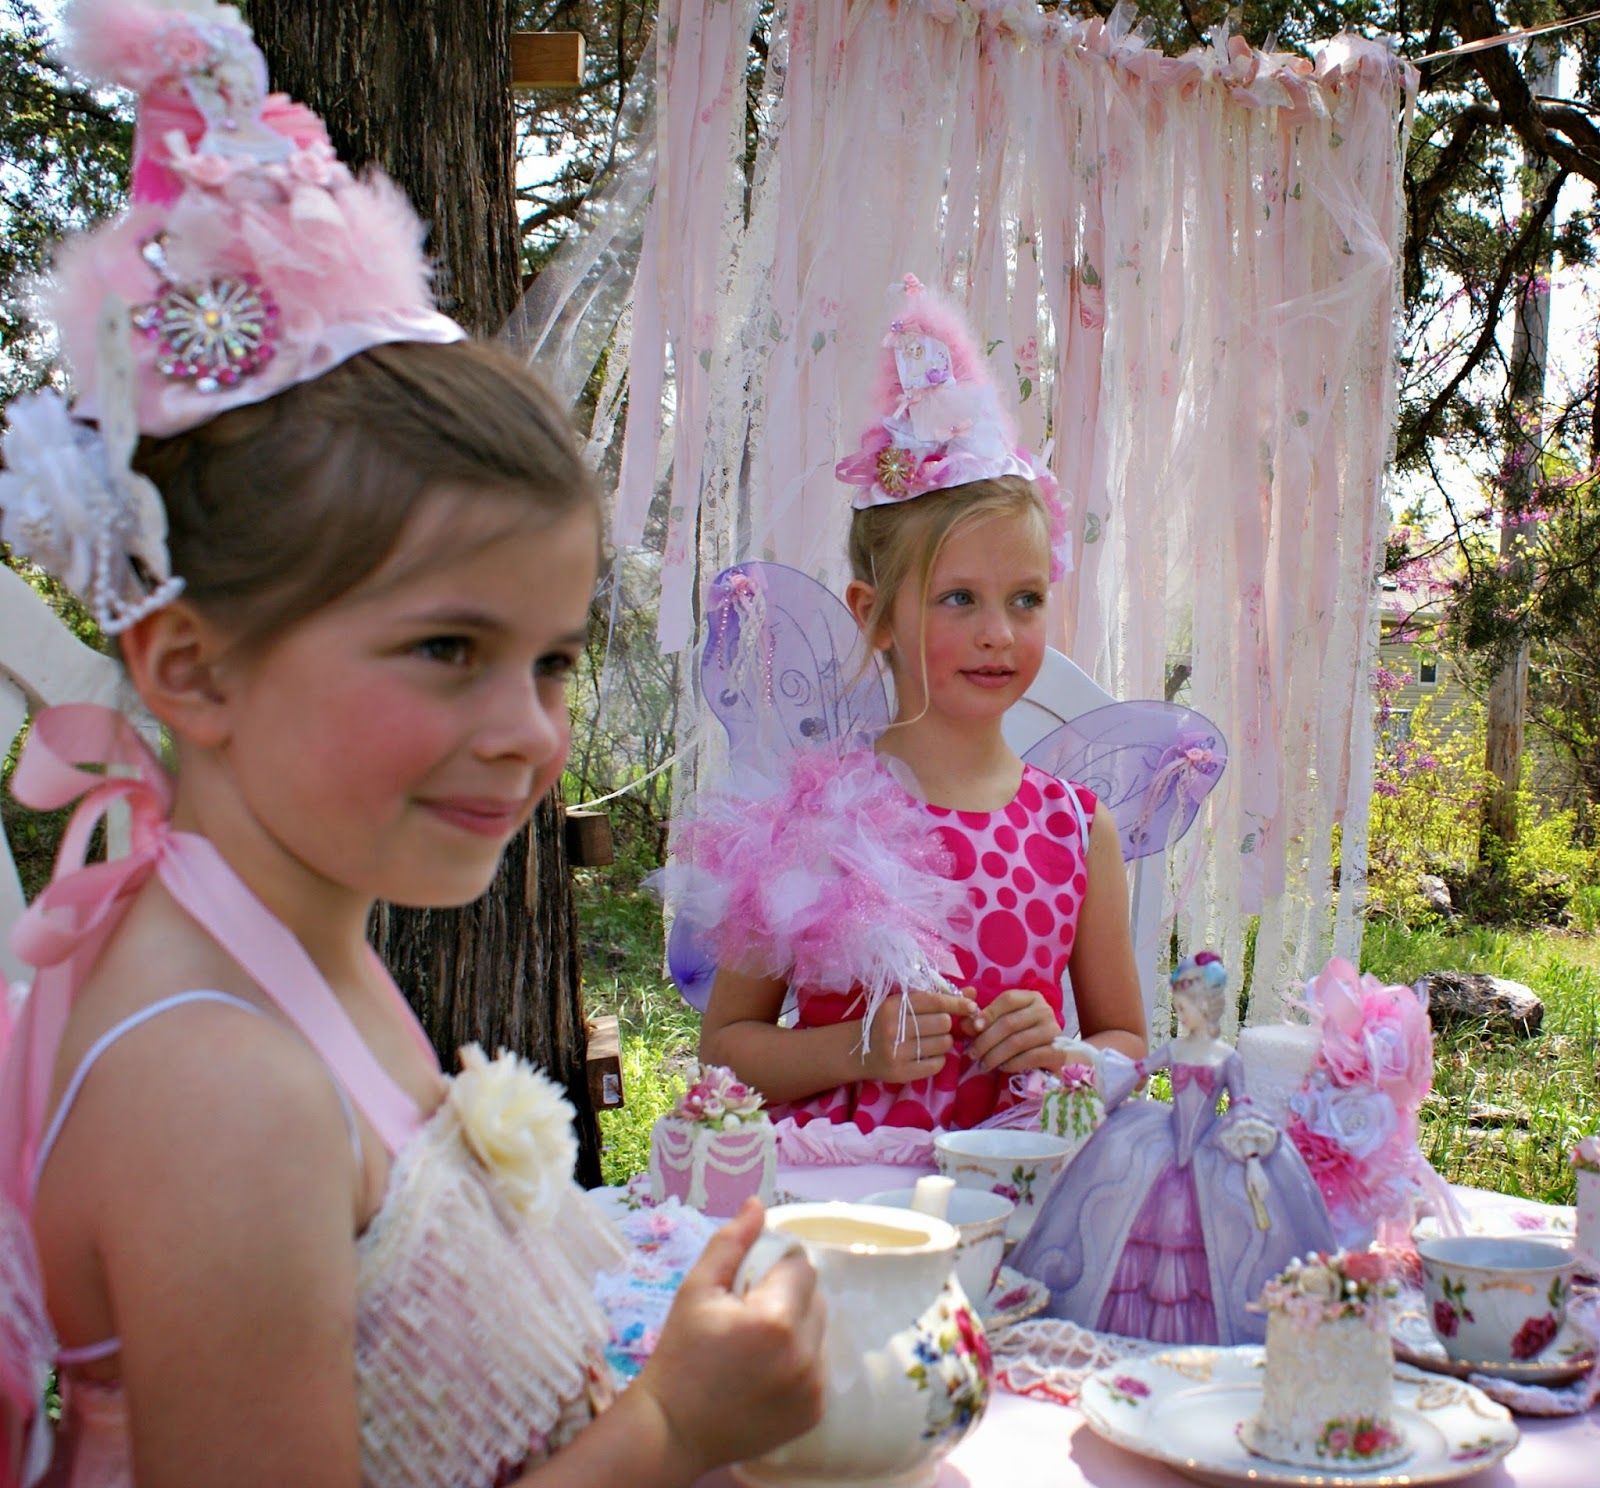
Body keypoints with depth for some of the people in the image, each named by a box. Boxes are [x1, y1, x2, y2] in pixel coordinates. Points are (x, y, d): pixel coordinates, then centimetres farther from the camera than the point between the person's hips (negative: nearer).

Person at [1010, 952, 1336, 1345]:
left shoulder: (1228, 1057, -2)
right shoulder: (1173, 1050, 6)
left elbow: (1241, 1110, -5)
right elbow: (1132, 1073, 17)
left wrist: (1251, 1160, -13)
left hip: (1211, 1151, -3)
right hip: (1167, 1146, 3)